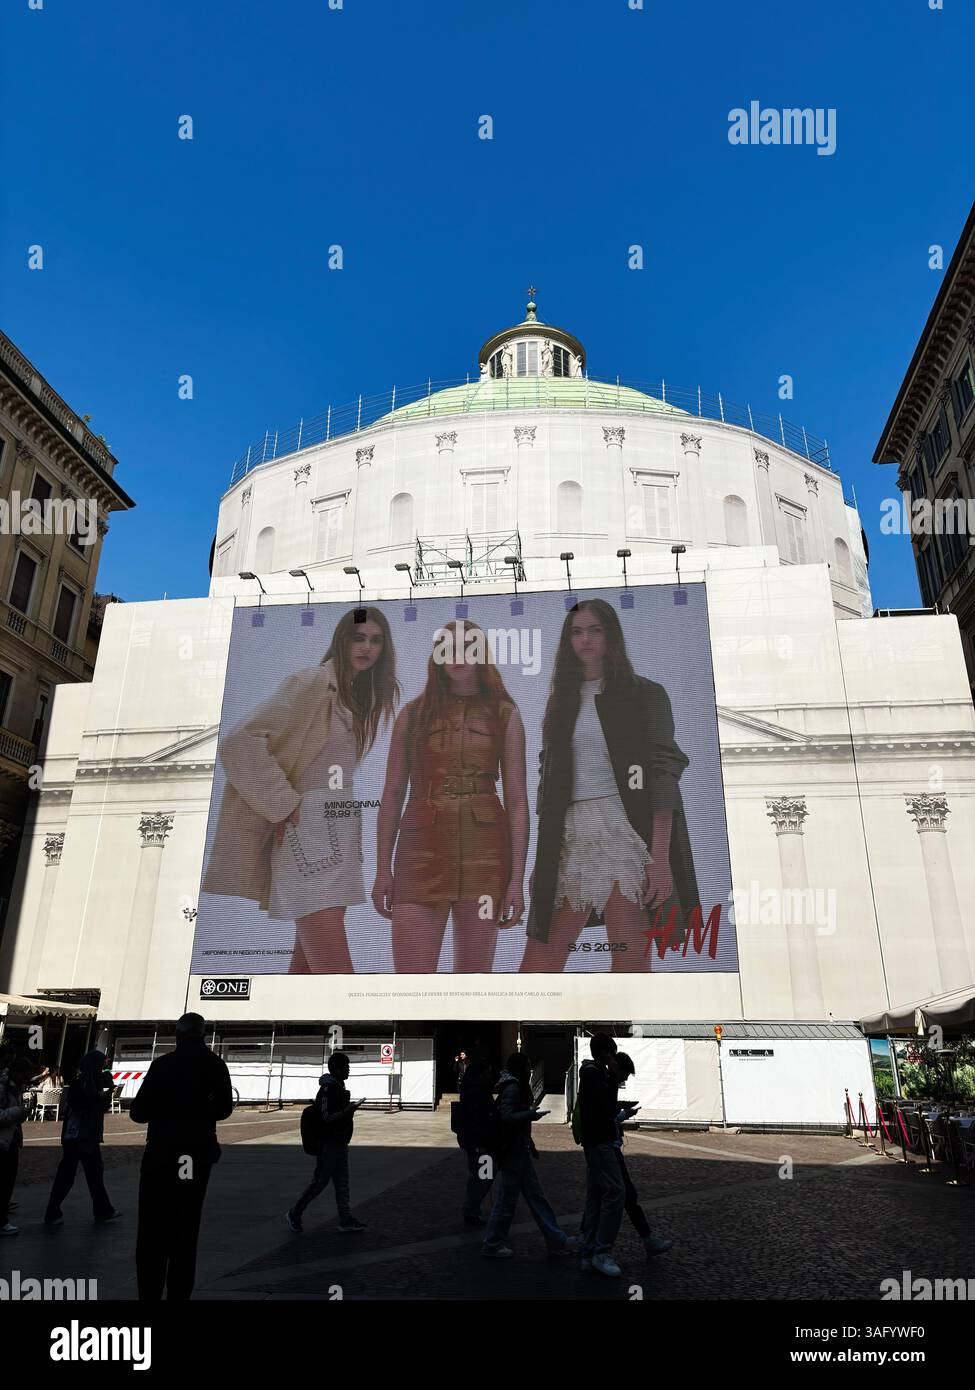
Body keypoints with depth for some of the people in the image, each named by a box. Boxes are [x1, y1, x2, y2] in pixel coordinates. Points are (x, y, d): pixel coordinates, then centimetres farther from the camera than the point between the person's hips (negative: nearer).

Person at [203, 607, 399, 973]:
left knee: (309, 964, 13)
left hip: (341, 831, 8)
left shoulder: (361, 696, 15)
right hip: (310, 832, -8)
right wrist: (284, 805, -16)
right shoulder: (312, 684, -9)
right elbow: (238, 743, -18)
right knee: (336, 970, -15)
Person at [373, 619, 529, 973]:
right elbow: (392, 795, 9)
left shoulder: (504, 714, 8)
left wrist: (517, 878, -3)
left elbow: (517, 800, 4)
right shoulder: (413, 713, 10)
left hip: (484, 853, 0)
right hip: (422, 851, 0)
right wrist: (383, 869, 3)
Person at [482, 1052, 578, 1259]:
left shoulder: (517, 1087, 13)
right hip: (512, 1151, -10)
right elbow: (507, 1116, -26)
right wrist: (532, 1114, -20)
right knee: (507, 1197, 1)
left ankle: (556, 1240, 16)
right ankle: (492, 1244, 13)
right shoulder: (512, 1088, -18)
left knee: (536, 1195, 12)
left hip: (520, 1150, 10)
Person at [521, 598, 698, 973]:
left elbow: (662, 777, -5)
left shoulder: (644, 694, 4)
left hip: (625, 832, -4)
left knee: (630, 963, -6)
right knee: (535, 966, 0)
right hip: (569, 839, 5)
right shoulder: (562, 700, 18)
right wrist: (542, 859, 11)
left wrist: (660, 857, -15)